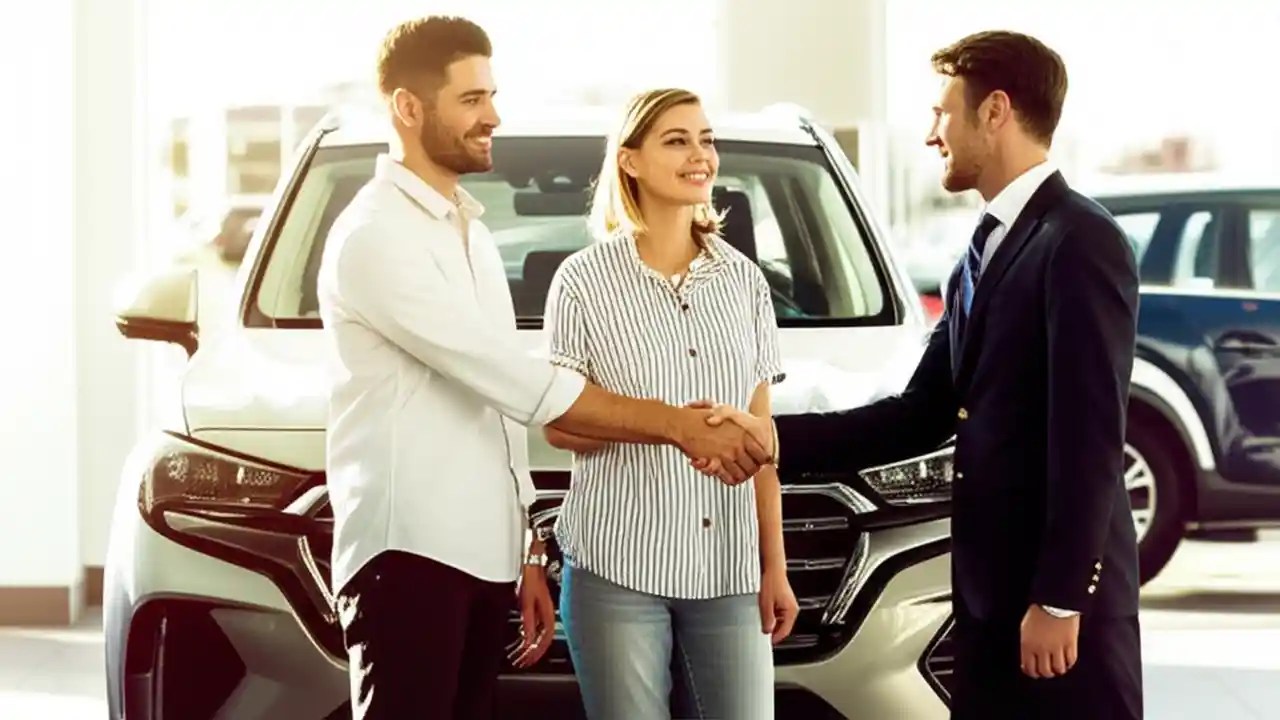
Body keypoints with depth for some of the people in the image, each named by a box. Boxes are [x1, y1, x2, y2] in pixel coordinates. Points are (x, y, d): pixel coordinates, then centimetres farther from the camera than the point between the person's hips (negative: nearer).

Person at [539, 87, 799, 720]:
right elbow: (558, 425, -2)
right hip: (618, 563, -3)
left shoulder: (744, 280, 10)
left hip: (729, 569, 3)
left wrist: (775, 565, 9)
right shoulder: (586, 278, -2)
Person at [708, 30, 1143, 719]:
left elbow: (1090, 436, -18)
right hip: (988, 594, 9)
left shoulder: (1079, 242, -12)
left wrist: (1059, 599, -20)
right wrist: (771, 436, 6)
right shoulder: (981, 257, 17)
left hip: (1062, 595, -9)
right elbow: (918, 419, 15)